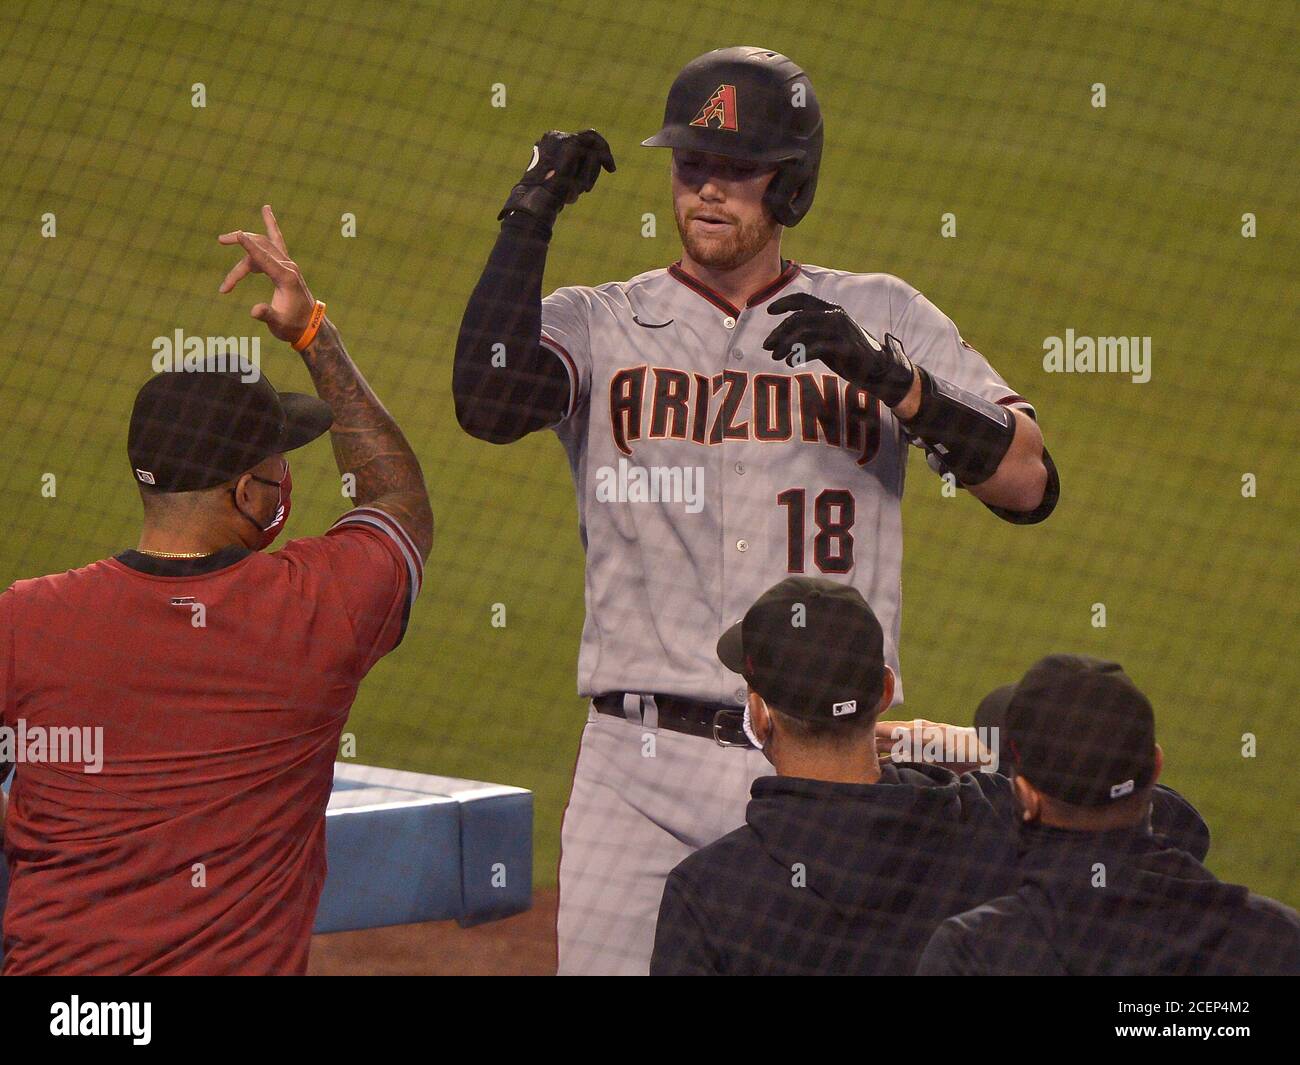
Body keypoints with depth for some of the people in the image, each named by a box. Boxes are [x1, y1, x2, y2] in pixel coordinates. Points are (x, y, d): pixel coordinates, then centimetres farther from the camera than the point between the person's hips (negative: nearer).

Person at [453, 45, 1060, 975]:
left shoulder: (884, 320, 9)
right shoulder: (599, 324, 7)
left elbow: (1029, 485, -1)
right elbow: (486, 402, -15)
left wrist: (891, 378, -14)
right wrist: (532, 215, -12)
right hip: (645, 761, 0)